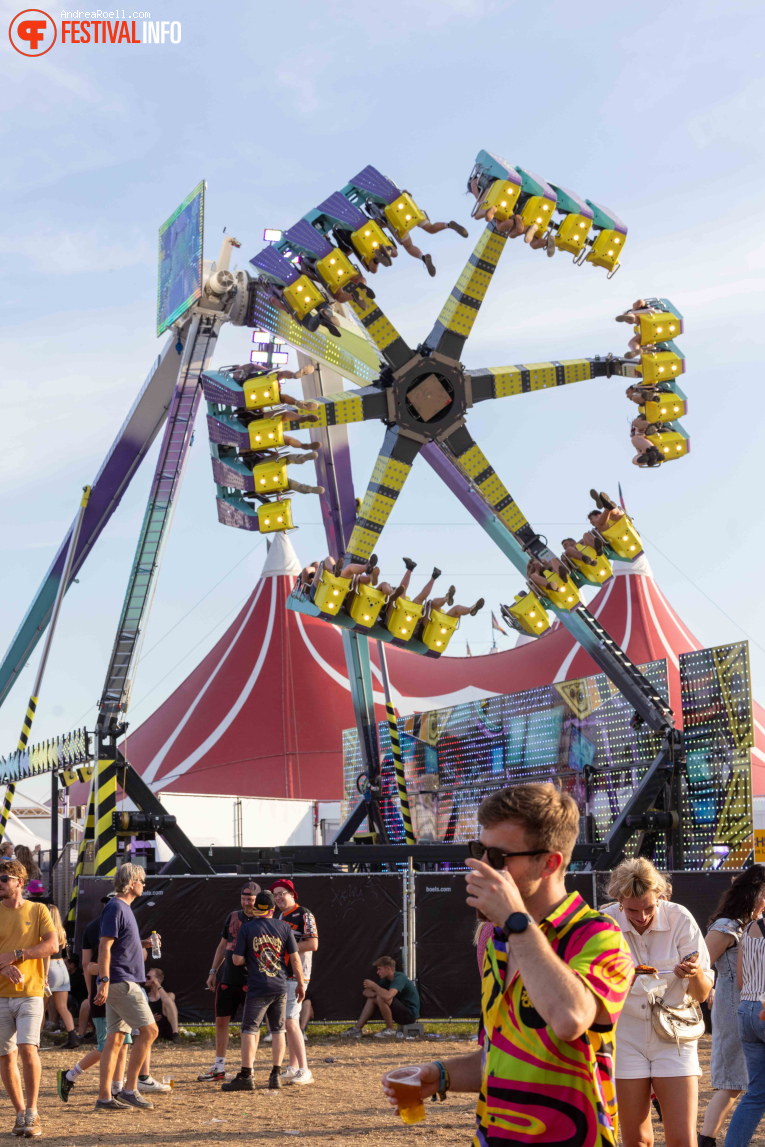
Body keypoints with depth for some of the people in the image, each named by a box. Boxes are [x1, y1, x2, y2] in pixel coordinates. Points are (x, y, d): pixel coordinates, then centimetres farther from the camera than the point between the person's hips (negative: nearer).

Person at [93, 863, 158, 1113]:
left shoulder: (124, 908, 18)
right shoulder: (115, 907, -12)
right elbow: (105, 946, -19)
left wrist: (142, 944, 14)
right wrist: (104, 981, -25)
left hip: (122, 983, 10)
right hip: (121, 982, -10)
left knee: (115, 1039, 8)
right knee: (149, 1030, -9)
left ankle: (104, 1097, 10)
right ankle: (129, 1089, -6)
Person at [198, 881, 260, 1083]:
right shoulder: (233, 916, 10)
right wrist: (213, 971, 13)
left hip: (251, 981, -5)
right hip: (226, 978, 5)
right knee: (221, 1021, 8)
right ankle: (219, 1068, 19)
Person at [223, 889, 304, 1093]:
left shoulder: (247, 928, -4)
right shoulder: (284, 927, 3)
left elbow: (237, 960, -6)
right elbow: (295, 958, 3)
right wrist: (301, 984, 11)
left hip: (258, 989, -3)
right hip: (280, 988, 3)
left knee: (249, 1030, 0)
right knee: (278, 1030, 12)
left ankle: (246, 1076, -6)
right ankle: (276, 1075, 13)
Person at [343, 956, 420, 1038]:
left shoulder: (399, 978, -21)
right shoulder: (386, 979, 9)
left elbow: (388, 996, -40)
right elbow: (365, 992, 10)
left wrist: (374, 985, -23)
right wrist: (374, 993, -13)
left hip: (410, 1014, -10)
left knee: (381, 998, -28)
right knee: (372, 999, 9)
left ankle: (391, 1029, -13)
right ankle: (357, 1028, 7)